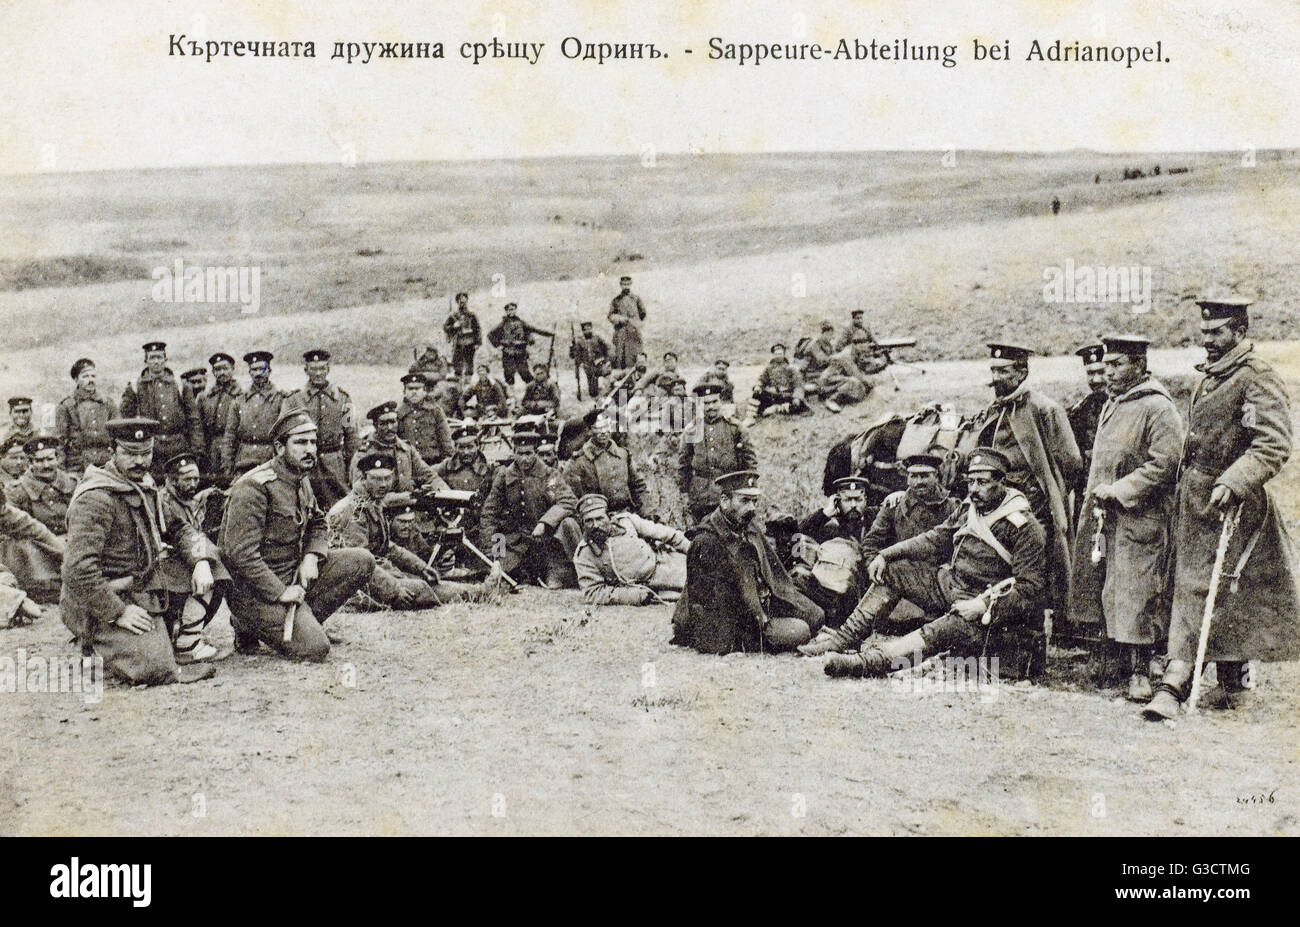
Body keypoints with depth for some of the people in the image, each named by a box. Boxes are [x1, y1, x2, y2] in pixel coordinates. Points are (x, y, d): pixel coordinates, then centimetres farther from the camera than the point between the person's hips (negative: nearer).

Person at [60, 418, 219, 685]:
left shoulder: (145, 487, 8)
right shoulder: (95, 499, -20)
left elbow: (178, 529, 17)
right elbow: (79, 570, -26)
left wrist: (201, 561, -4)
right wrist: (118, 613, -24)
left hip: (143, 590, 9)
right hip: (105, 605, -9)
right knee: (156, 670, -23)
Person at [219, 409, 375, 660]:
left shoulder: (302, 481, 9)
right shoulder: (254, 487, -20)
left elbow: (317, 523, 24)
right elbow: (240, 553, -25)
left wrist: (312, 557, 1)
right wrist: (280, 592, -24)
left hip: (293, 573, 9)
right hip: (257, 589, -9)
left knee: (362, 561, -5)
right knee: (314, 647, -21)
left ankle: (304, 619, 0)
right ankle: (248, 625, 3)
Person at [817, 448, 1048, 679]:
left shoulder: (1024, 527, -16)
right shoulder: (969, 509, 6)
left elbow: (1029, 591, -19)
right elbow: (934, 540, 12)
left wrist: (984, 606, -27)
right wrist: (885, 555, 1)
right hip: (950, 586, 8)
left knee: (939, 632, -35)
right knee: (893, 571, 0)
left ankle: (869, 662, -47)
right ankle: (844, 639, -2)